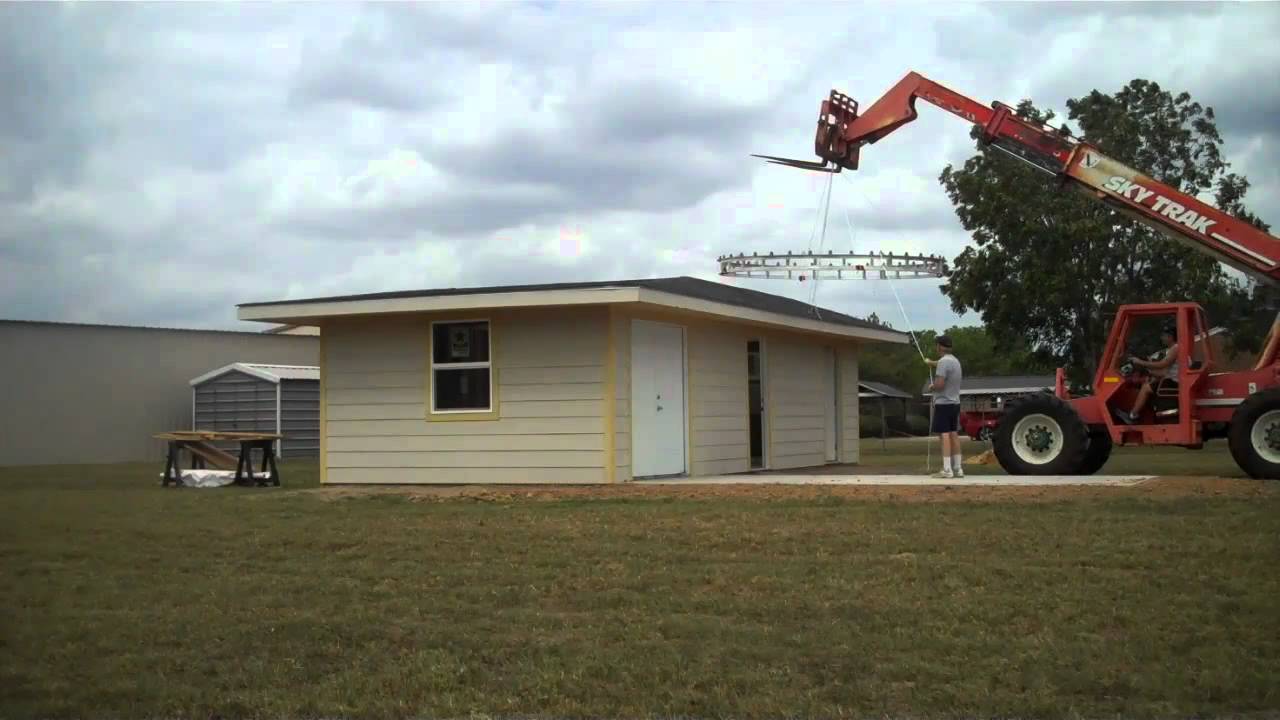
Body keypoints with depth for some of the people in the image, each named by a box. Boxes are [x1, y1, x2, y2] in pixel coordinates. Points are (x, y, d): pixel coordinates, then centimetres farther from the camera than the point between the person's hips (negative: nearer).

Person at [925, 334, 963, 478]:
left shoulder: (943, 362, -17)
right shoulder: (955, 360, 14)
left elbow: (939, 384, -24)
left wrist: (931, 387, -3)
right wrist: (930, 362, 56)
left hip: (943, 403, -9)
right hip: (955, 402, 9)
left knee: (945, 435, -10)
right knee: (954, 434, 11)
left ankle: (947, 469, -14)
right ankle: (958, 468, 13)